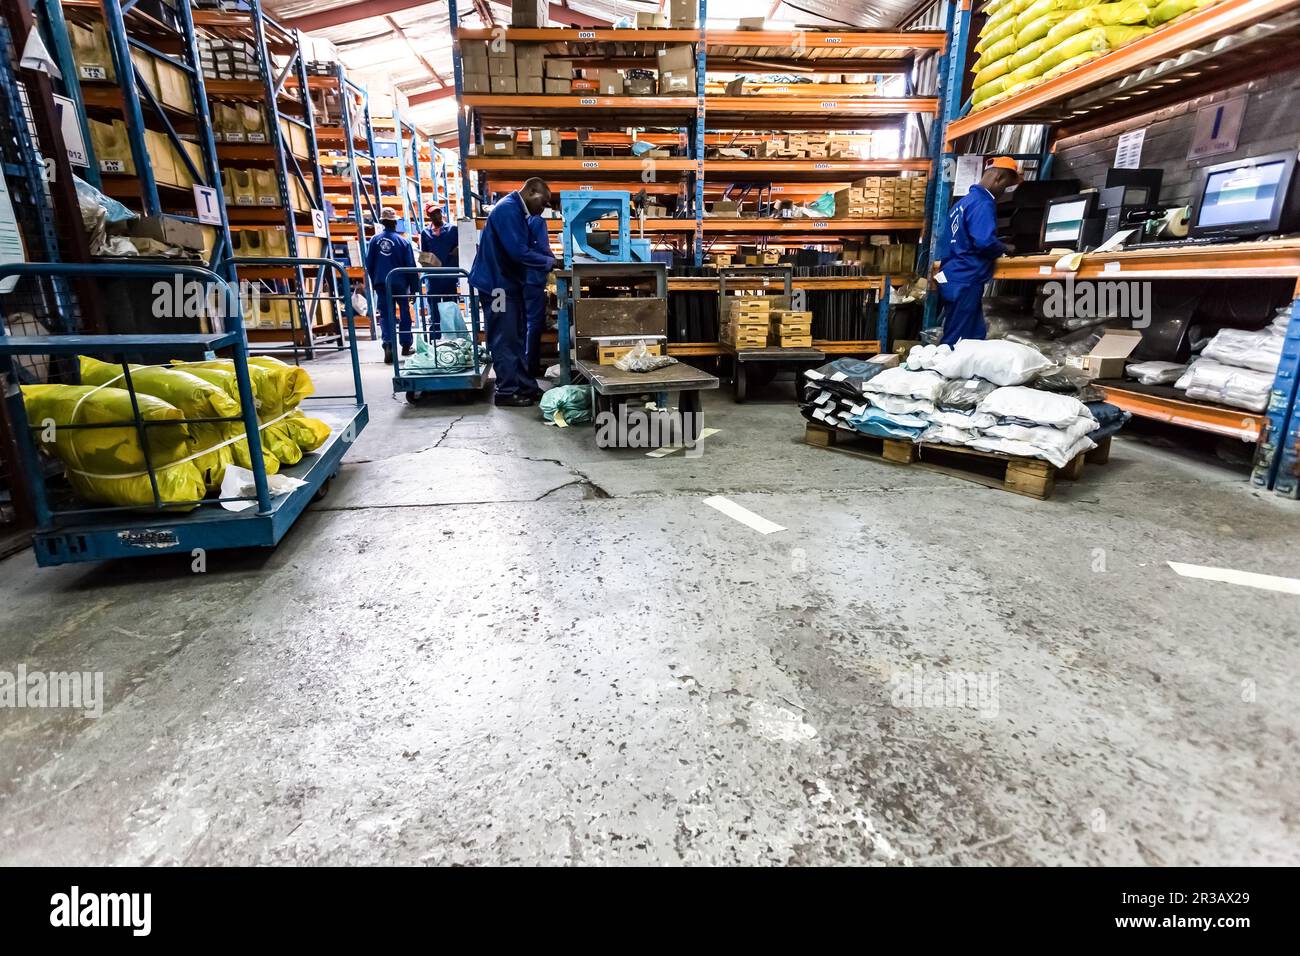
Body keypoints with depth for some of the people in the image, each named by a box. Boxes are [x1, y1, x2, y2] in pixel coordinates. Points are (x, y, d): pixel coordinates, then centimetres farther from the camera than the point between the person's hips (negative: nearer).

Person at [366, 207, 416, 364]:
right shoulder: (403, 241, -6)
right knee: (405, 312, 16)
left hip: (381, 284, 1)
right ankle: (406, 345, 22)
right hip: (400, 283, -1)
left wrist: (374, 281, 19)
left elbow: (368, 264, 5)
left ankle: (388, 344, -17)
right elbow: (410, 266, -4)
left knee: (386, 315, 3)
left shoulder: (375, 240, 0)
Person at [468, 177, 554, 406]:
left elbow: (522, 248, 15)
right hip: (497, 284, -10)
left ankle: (526, 386, 19)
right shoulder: (507, 209, -17)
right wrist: (549, 262, -17)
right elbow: (518, 251, -26)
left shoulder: (518, 211, 15)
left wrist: (548, 261, 2)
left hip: (509, 283, 10)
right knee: (504, 340, -5)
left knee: (516, 338, 12)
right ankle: (506, 391, 2)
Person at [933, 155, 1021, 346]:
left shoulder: (966, 200, 17)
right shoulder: (983, 204, -12)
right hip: (965, 283, -10)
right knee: (956, 343, -4)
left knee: (975, 338, 14)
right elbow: (984, 242, -23)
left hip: (955, 279, 10)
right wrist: (1003, 250, -5)